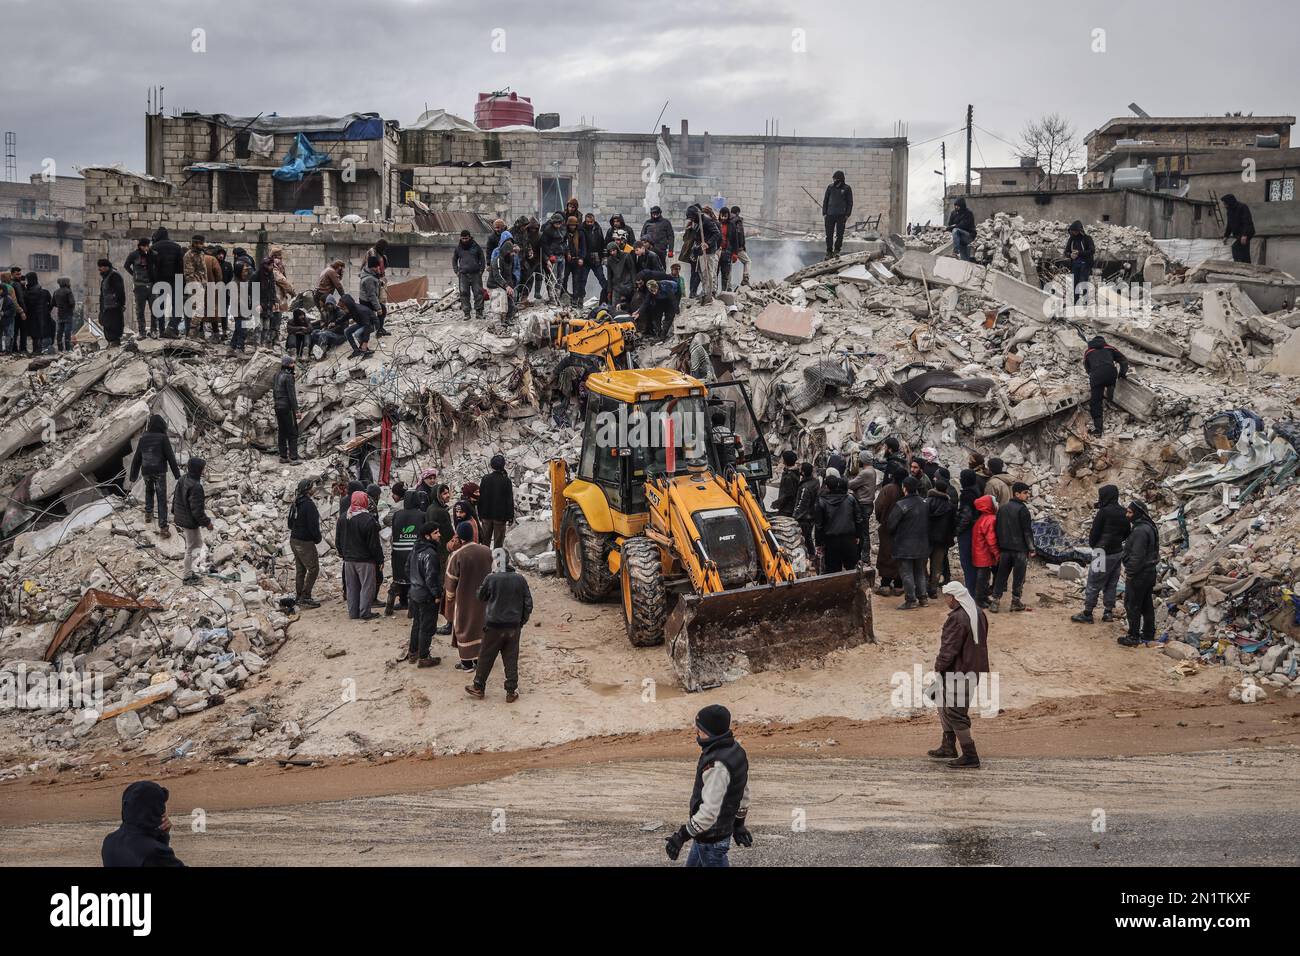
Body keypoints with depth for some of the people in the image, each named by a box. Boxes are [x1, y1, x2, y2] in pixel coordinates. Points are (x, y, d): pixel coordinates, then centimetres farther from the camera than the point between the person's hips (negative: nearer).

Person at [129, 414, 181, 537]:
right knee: (161, 499, -2)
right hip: (160, 472, -4)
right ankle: (163, 527, -6)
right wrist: (177, 475, -7)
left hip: (146, 472, 4)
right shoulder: (163, 438, -11)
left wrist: (133, 476, 15)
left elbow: (136, 459, 7)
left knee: (149, 491, 32)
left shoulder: (143, 439, 2)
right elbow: (171, 457, -12)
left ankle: (148, 514, 36)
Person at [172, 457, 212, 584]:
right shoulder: (196, 487, -28)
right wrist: (207, 522, -15)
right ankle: (188, 576, 17)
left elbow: (175, 499, 14)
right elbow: (197, 510, -26)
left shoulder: (182, 480, 1)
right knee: (192, 548, 5)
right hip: (191, 523, -9)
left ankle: (189, 571, 32)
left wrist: (175, 513, 29)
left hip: (180, 520, 9)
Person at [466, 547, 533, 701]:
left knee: (486, 658, 11)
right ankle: (511, 692, 12)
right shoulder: (519, 579, -3)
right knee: (511, 659, 10)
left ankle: (478, 688, 20)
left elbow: (481, 596, 3)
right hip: (514, 627, 2)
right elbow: (528, 603, 1)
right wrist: (522, 621, 12)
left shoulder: (491, 579, -12)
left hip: (494, 626, -2)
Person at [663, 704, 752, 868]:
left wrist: (682, 836, -26)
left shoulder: (717, 764, -31)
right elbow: (744, 793, 13)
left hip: (711, 839, -10)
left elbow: (710, 811, -33)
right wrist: (739, 823, 24)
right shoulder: (736, 750, 1)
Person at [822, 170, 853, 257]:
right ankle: (829, 252, 11)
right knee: (829, 235, 3)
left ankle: (837, 250, 13)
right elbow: (825, 200, 11)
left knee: (839, 234, 1)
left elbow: (850, 202, 4)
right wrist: (824, 213, 4)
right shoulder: (830, 187, 5)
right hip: (830, 214, 2)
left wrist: (847, 215, -3)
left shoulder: (847, 188, 0)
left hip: (841, 215, -2)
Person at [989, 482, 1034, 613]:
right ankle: (1016, 601, 11)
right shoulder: (1022, 509, -12)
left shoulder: (1002, 508, 10)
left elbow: (997, 529, 13)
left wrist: (999, 548, 17)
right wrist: (1031, 548, -6)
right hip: (1020, 549, -6)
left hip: (1004, 548, 6)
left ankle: (995, 600, 5)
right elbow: (1027, 531, -12)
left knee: (1001, 575, 9)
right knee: (1018, 576, 5)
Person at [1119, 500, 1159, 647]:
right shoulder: (1149, 527, 10)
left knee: (1132, 605, -1)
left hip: (1139, 574, -10)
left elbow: (1137, 556, -27)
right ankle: (1149, 633, 28)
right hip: (1149, 572, 10)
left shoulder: (1140, 531, -24)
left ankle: (1133, 637, 4)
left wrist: (1130, 573, -17)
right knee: (1147, 604, 18)